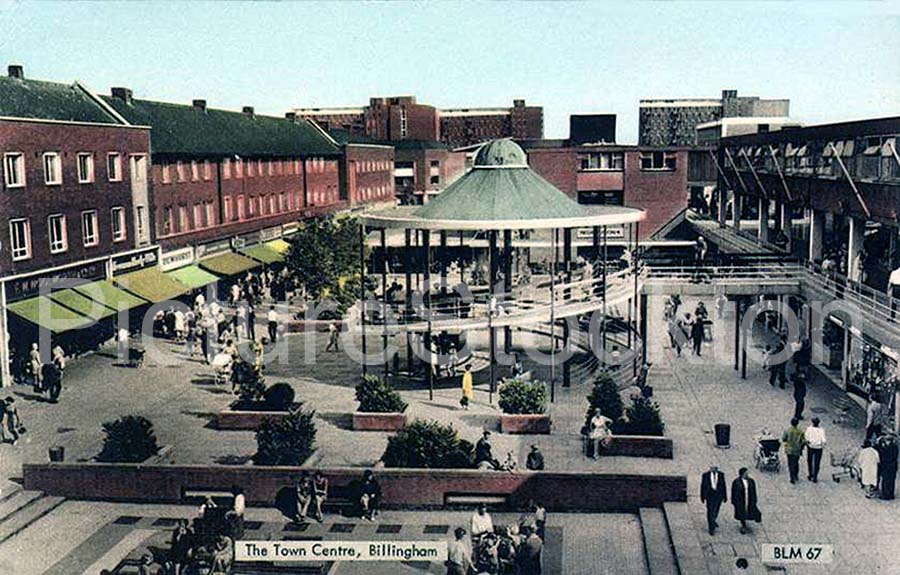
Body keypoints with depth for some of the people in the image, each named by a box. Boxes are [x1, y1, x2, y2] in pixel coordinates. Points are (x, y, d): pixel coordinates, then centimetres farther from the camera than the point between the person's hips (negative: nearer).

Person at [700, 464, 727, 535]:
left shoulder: (721, 474, -3)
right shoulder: (705, 475, -9)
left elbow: (723, 485, 3)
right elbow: (703, 486, -2)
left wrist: (725, 496, 6)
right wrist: (702, 497, -1)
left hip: (719, 495, 3)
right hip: (709, 495, -3)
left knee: (716, 510, 18)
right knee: (710, 511, -4)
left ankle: (713, 521, 47)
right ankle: (711, 528, 4)